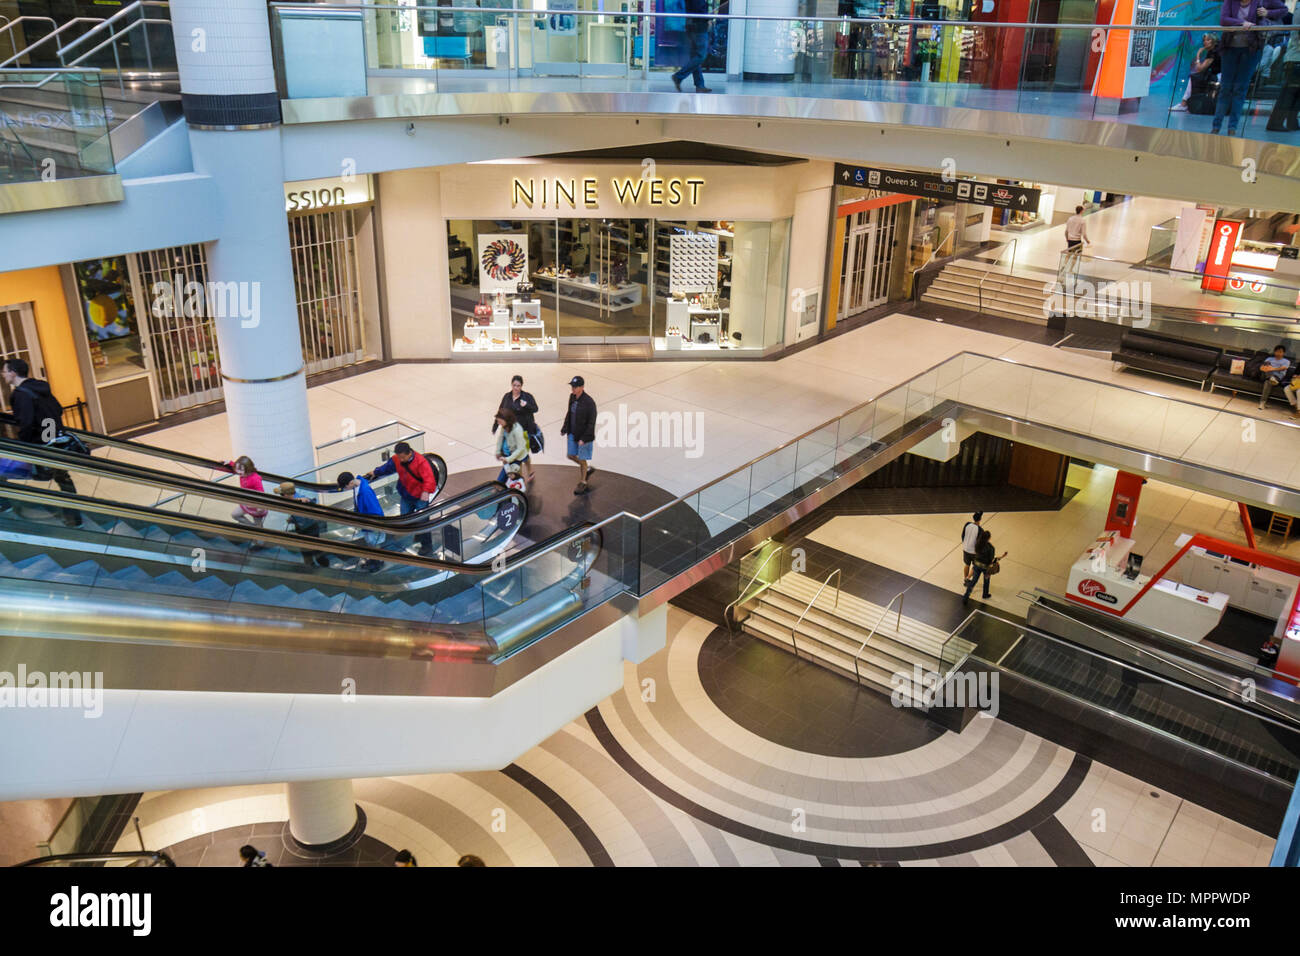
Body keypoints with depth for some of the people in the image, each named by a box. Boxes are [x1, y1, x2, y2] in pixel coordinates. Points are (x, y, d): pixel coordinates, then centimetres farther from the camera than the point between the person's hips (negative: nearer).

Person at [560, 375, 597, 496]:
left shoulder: (589, 402, -22)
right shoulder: (572, 397, 0)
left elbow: (591, 423, -20)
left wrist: (584, 438, -21)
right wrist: (564, 428, 10)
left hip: (584, 436, -7)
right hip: (573, 433, 7)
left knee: (582, 460, 5)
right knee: (571, 456, 14)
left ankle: (582, 483, 24)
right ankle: (588, 469, 38)